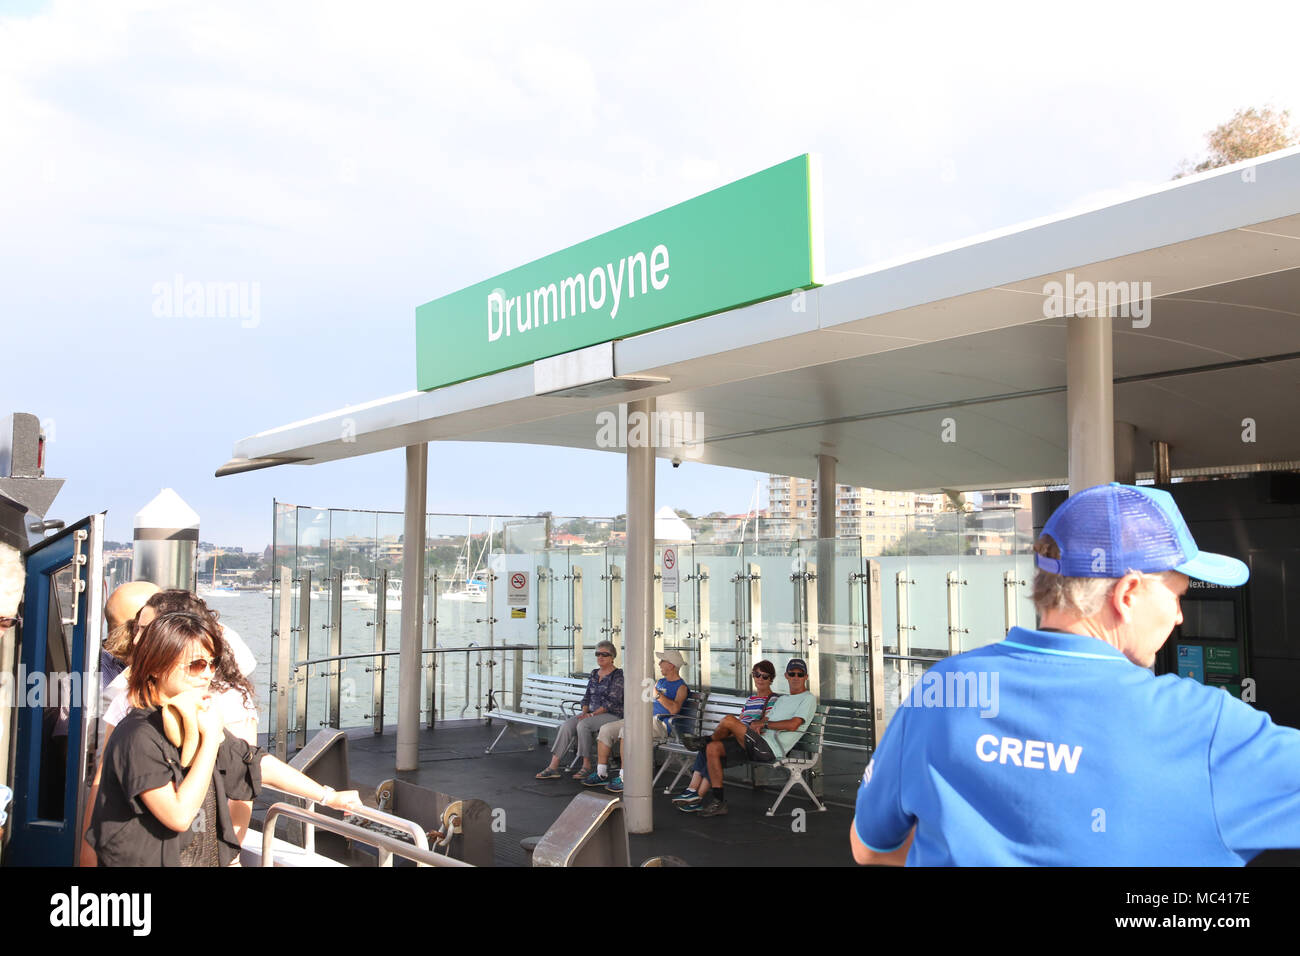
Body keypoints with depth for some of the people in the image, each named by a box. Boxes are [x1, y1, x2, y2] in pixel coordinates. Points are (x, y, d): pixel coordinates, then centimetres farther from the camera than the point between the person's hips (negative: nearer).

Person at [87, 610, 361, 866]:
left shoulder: (199, 722, 8)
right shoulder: (140, 736, -14)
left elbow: (261, 766, 15)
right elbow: (179, 815, -19)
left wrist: (328, 797, 17)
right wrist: (211, 737, -15)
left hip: (212, 859, 6)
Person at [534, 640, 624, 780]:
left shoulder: (618, 675, -6)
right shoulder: (594, 674, 17)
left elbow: (612, 702, -13)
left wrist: (592, 714, -18)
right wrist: (584, 711, -2)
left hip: (612, 715, -6)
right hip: (592, 713, 6)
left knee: (582, 725, -32)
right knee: (566, 726, -19)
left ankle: (587, 766, -22)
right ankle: (553, 766, -25)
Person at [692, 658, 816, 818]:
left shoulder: (808, 698, 3)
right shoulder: (782, 699, 30)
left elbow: (793, 725, -12)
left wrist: (764, 724, -4)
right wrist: (755, 724, -5)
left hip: (771, 749, -8)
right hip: (758, 746, 8)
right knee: (712, 748, -8)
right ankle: (717, 801, -6)